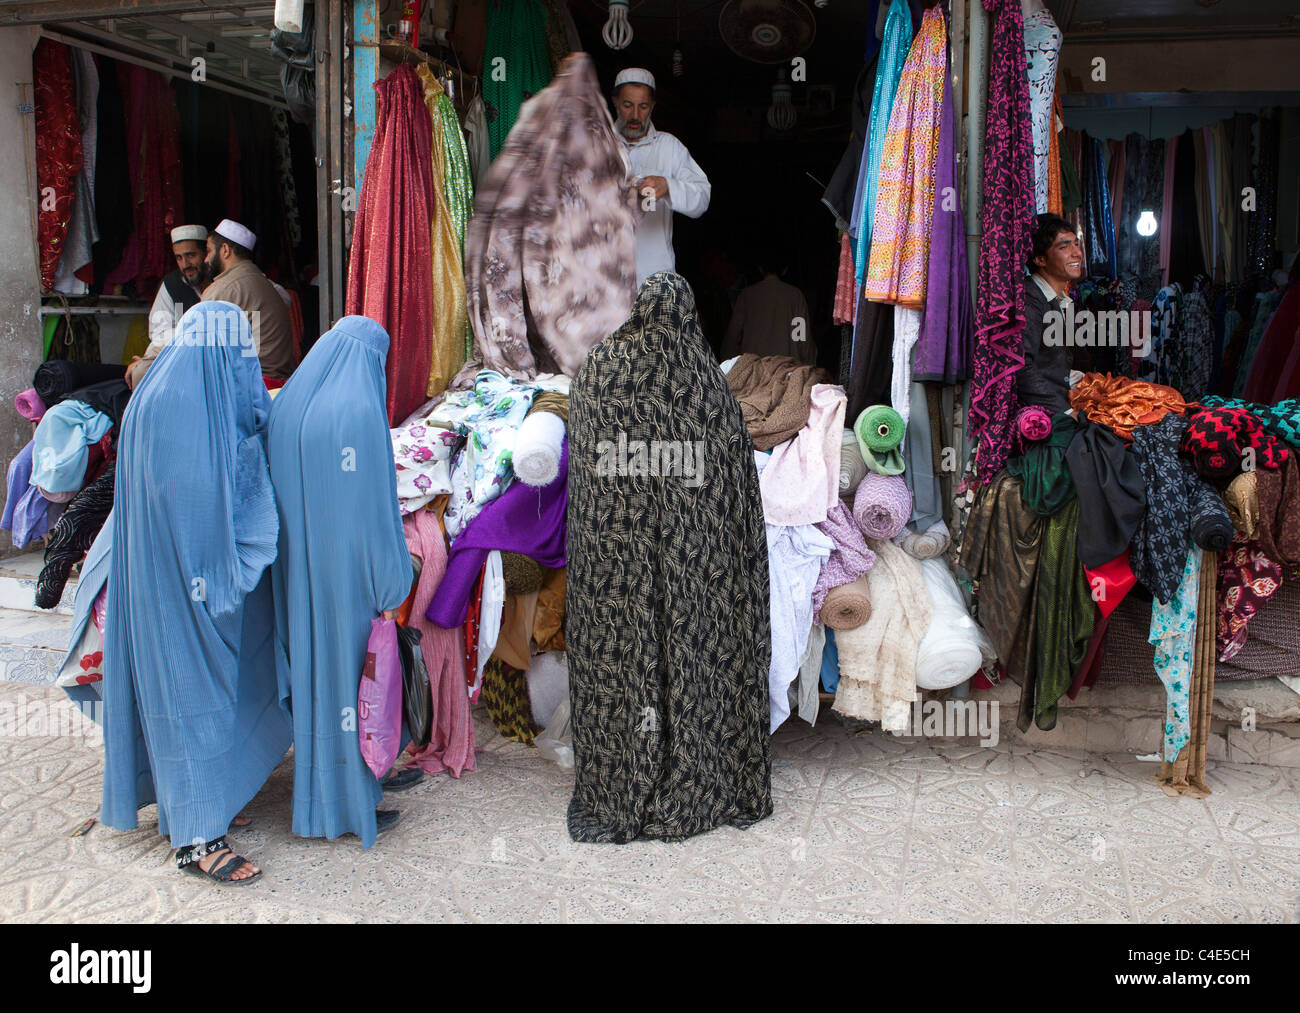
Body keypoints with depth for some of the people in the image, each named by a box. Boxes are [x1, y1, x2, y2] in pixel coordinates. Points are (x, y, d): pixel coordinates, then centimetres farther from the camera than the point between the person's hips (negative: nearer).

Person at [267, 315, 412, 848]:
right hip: (348, 570, -7)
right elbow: (372, 504, -17)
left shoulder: (286, 404, 6)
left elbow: (276, 490, 10)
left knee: (310, 669, 16)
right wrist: (390, 591, -11)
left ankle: (315, 800, 28)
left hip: (297, 569, 7)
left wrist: (293, 560, 18)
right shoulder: (359, 410, -16)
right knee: (352, 676, 4)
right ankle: (352, 805, 15)